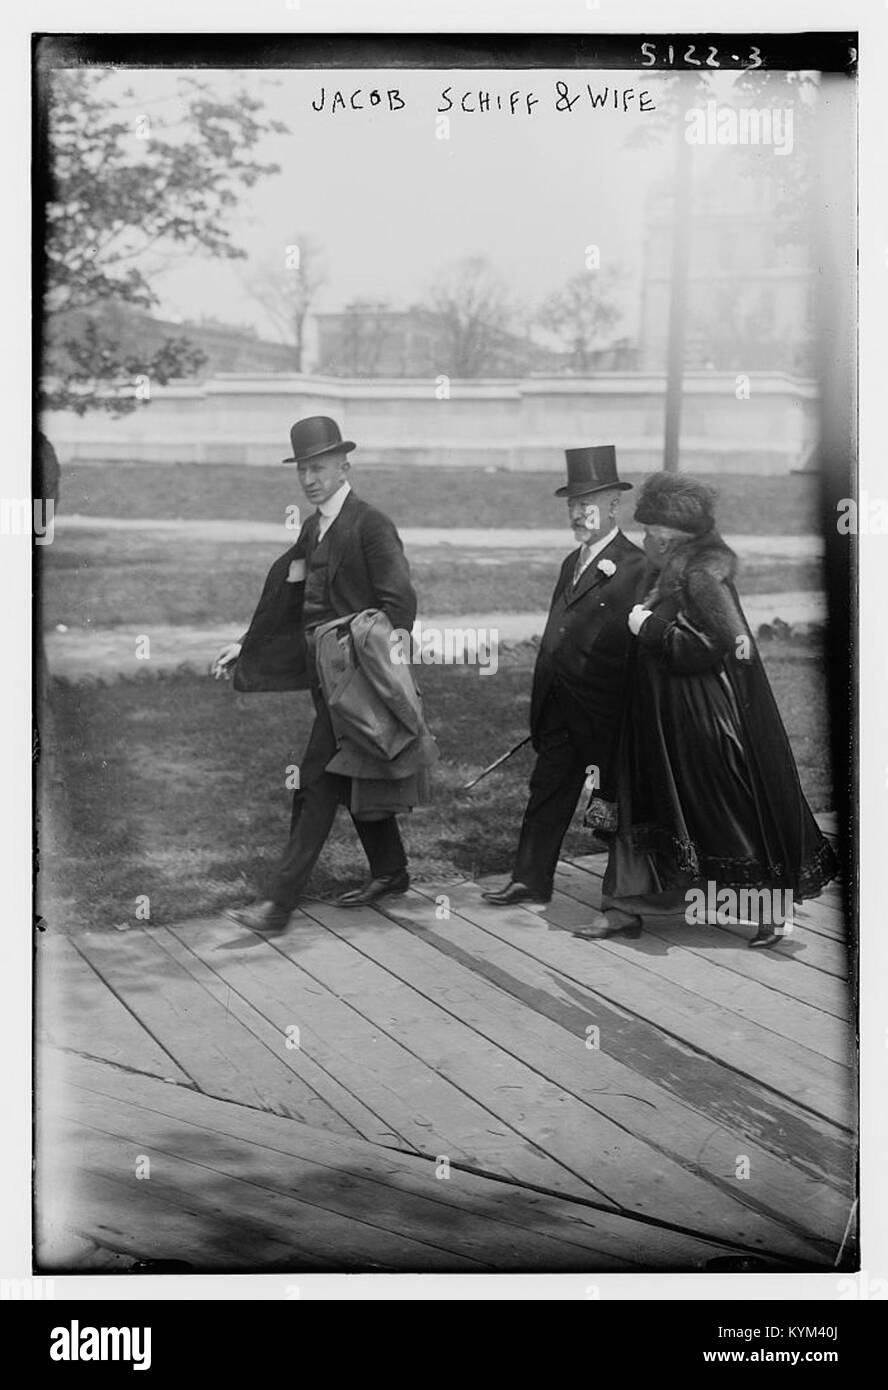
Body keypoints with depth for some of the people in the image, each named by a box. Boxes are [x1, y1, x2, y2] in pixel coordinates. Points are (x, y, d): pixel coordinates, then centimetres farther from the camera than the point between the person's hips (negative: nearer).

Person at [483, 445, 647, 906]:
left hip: (605, 712, -8)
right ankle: (529, 880, 20)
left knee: (616, 799, 5)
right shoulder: (572, 562, 16)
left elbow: (635, 651, -16)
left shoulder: (635, 567, -12)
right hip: (560, 708, 8)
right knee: (547, 788, 12)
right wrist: (542, 707, 13)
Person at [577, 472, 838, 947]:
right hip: (662, 723, 10)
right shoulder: (672, 573, 9)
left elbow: (710, 646, -28)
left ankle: (774, 904, 16)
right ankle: (628, 906, 19)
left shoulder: (701, 575, -19)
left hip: (705, 723, -10)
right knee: (643, 804, 12)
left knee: (730, 808, 2)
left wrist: (650, 629, -22)